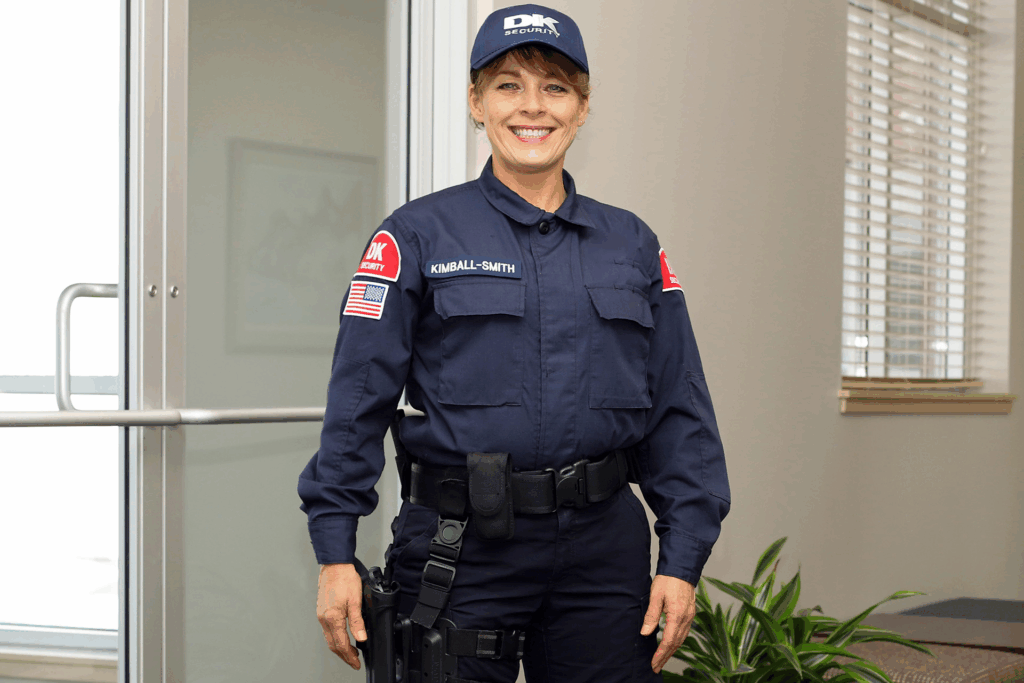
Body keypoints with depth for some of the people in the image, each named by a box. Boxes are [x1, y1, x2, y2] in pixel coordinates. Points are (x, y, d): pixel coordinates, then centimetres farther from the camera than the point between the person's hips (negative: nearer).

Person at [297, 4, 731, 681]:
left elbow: (680, 414, 8)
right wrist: (336, 555, -9)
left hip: (602, 543, 3)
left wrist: (682, 561, 1)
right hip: (461, 546, -3)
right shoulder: (419, 236, 2)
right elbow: (358, 401, -3)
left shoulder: (632, 245, 10)